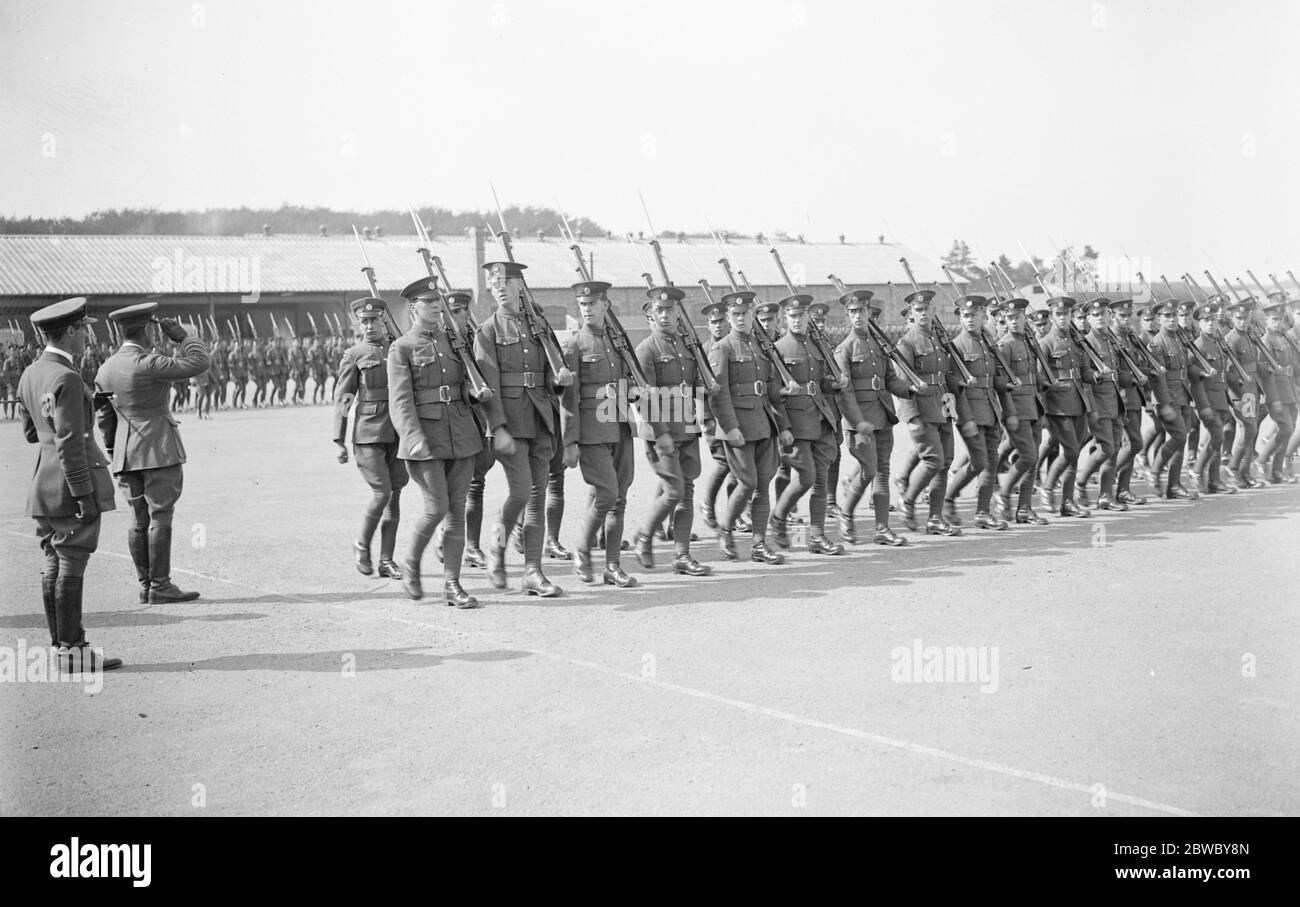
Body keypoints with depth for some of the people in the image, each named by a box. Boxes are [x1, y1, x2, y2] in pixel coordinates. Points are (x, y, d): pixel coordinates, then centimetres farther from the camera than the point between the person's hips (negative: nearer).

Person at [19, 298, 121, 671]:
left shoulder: (29, 375, 12)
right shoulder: (66, 380, -16)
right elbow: (69, 445, -20)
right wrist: (84, 496, -18)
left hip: (43, 485, 9)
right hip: (71, 483, -9)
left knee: (55, 566, 11)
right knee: (71, 566, -5)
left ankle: (61, 646, 17)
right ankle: (72, 651, -1)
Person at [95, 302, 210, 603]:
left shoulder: (105, 369, 9)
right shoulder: (148, 365, -15)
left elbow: (105, 418, 14)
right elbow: (199, 363, -17)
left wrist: (115, 455, 22)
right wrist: (181, 336, -5)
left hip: (126, 453, 8)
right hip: (159, 450, -7)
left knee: (140, 519, 10)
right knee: (160, 517, -4)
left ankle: (145, 585, 12)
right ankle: (160, 586, -4)